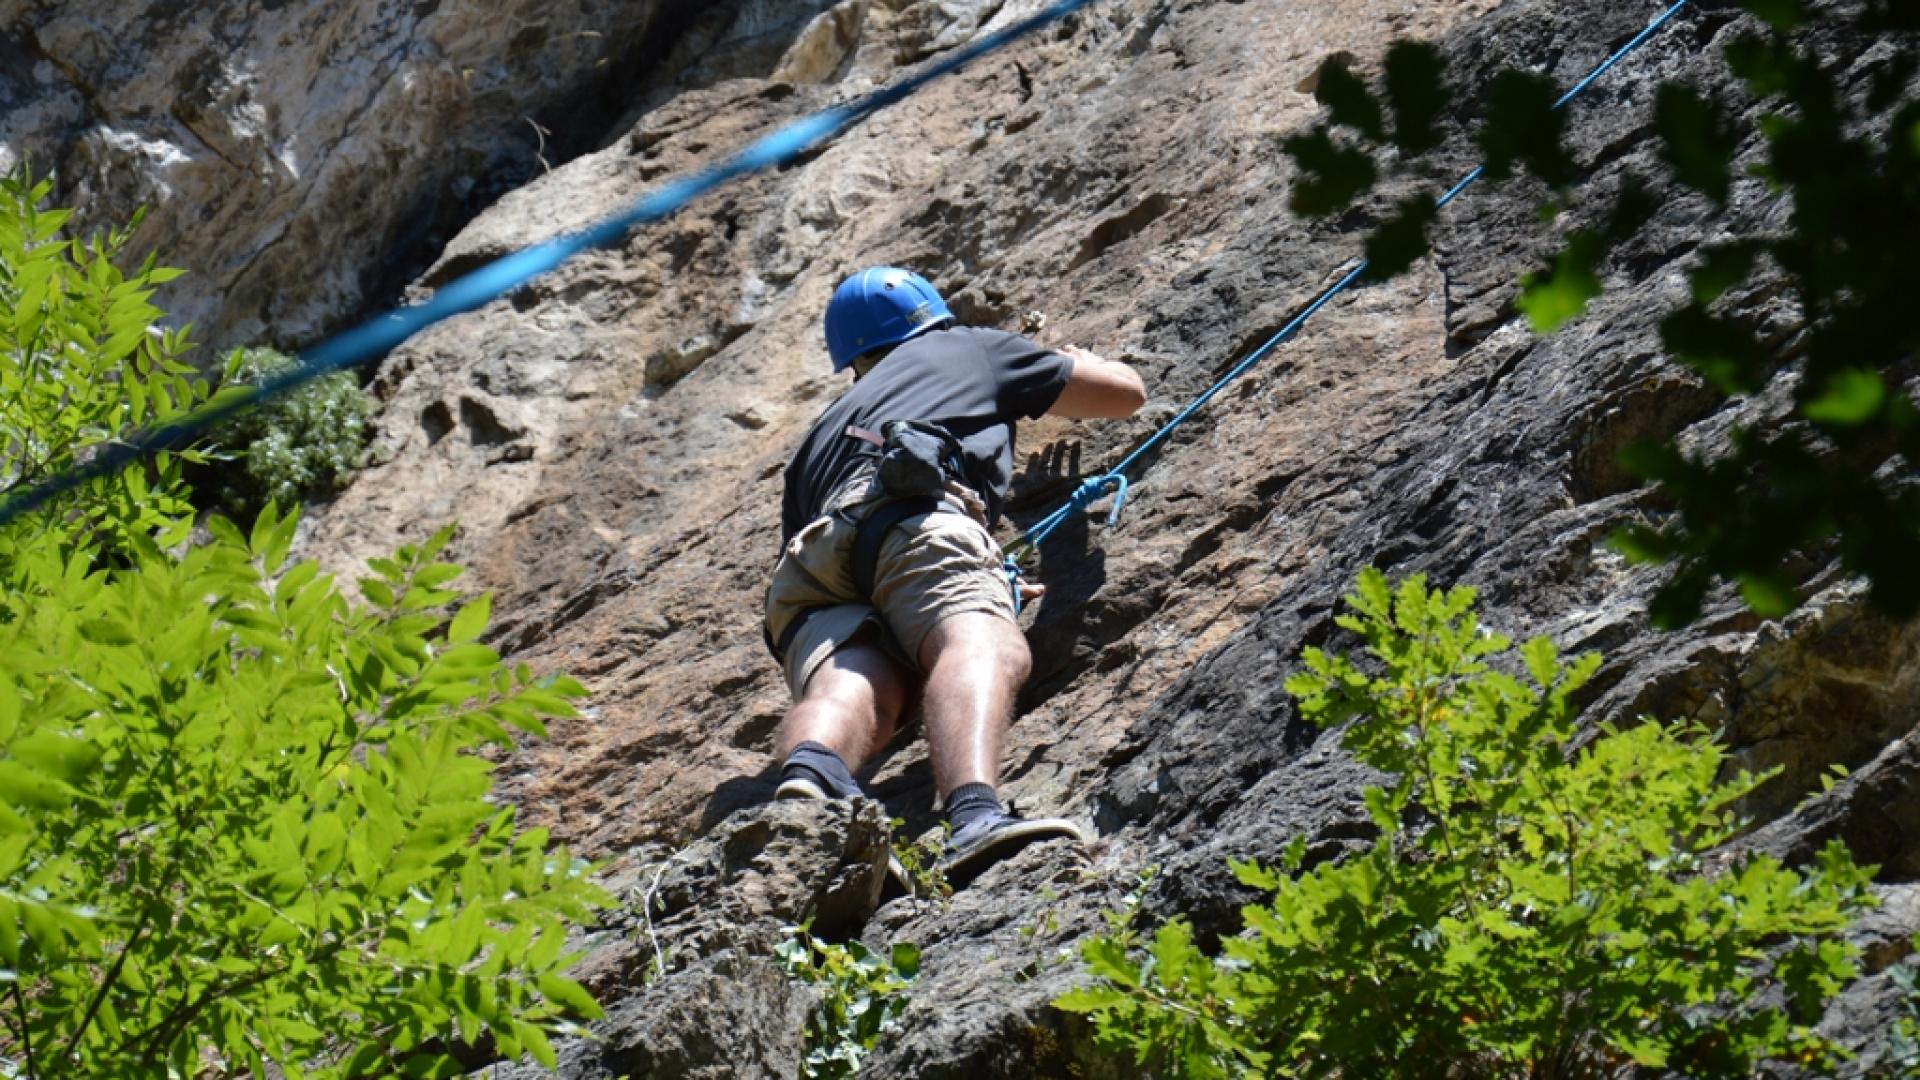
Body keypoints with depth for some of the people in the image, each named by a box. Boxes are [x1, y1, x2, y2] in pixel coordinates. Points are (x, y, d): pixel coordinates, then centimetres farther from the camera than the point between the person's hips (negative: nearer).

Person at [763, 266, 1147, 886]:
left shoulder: (822, 434, 44)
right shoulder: (970, 349, 36)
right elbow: (1125, 392, 41)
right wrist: (1066, 365, 66)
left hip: (810, 565, 5)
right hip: (911, 513, -4)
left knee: (852, 688, -23)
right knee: (985, 647, -29)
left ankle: (809, 773, -59)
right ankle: (975, 816, -60)